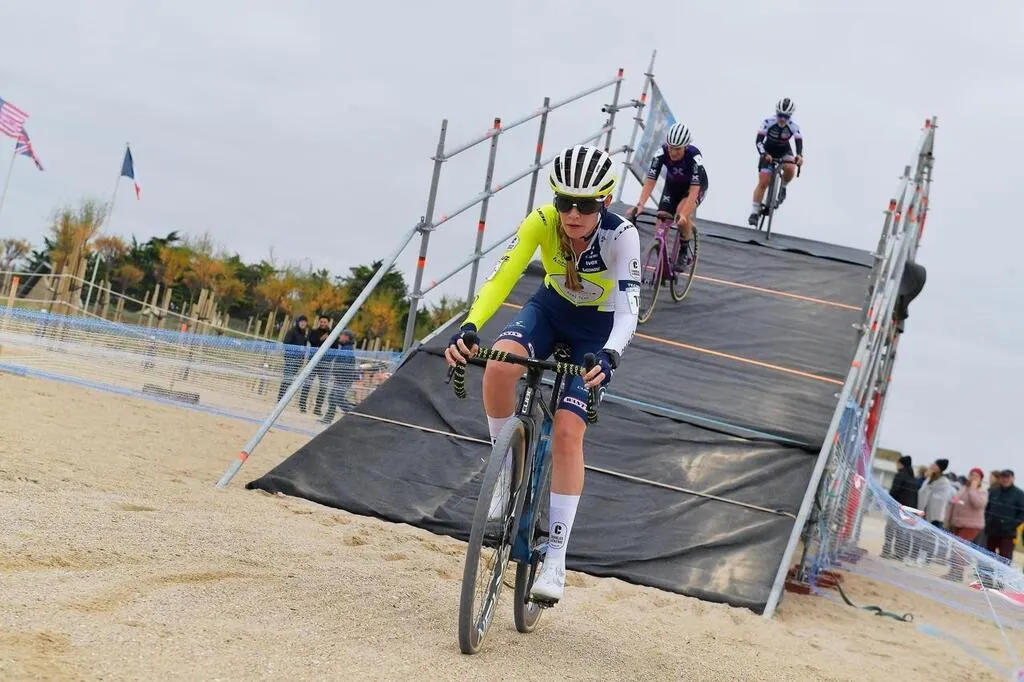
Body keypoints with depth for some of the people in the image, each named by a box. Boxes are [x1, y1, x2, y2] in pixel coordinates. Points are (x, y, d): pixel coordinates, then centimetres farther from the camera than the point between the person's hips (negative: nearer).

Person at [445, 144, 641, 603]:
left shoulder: (621, 235, -31)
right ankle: (508, 467, -6)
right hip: (550, 308, 2)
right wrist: (468, 328, -50)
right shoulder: (542, 221, -25)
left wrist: (609, 356, -57)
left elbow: (627, 310, -37)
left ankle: (555, 559, -7)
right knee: (498, 366, -32)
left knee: (567, 433, -16)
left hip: (596, 329, -2)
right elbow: (501, 277, -33)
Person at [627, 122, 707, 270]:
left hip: (697, 186, -3)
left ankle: (684, 252, -9)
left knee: (681, 213, -32)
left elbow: (694, 190, -41)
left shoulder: (694, 156, -36)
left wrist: (683, 214, -53)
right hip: (673, 186, 4)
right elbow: (650, 181, -29)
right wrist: (639, 205, -44)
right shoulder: (661, 154, -28)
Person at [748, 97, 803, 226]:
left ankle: (783, 186, 1)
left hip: (784, 152, 1)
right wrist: (764, 154, -47)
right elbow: (758, 141, -30)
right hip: (768, 151, -1)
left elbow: (799, 143, -32)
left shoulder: (794, 126, -24)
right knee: (763, 183, -12)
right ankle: (754, 212, -5)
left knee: (790, 168, -32)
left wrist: (799, 156, -53)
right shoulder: (768, 122, -26)